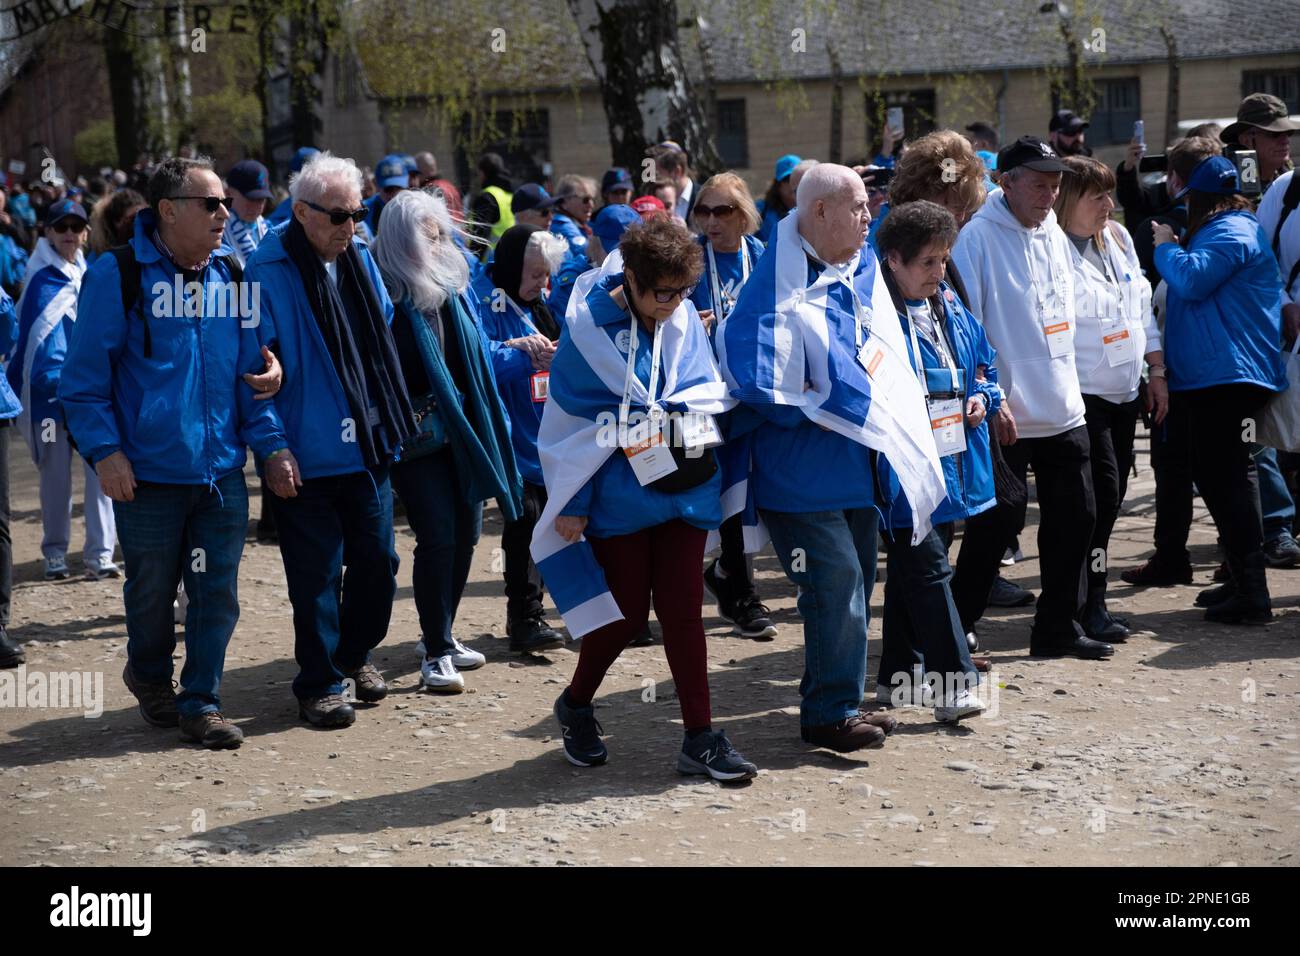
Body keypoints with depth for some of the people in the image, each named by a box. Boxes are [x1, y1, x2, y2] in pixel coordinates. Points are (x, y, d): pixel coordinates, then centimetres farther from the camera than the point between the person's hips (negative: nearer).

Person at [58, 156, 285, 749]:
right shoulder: (118, 276, -8)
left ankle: (201, 702, 20)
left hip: (222, 474, 4)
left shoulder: (230, 274, 6)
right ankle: (150, 675, 39)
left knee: (217, 594, 5)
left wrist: (269, 442, 1)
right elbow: (84, 379, -7)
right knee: (151, 593, 12)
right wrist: (104, 450, -15)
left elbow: (250, 371, 12)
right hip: (148, 477, -3)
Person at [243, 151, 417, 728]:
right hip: (306, 458, -6)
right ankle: (319, 685, 17)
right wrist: (273, 448, -16)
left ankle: (356, 653, 35)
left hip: (367, 448, 6)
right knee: (317, 574, 2)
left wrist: (391, 421, 16)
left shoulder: (360, 261, 7)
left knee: (377, 560, 12)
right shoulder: (267, 274, -13)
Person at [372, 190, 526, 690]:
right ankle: (435, 653, 1)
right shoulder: (385, 290, -10)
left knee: (465, 532, 10)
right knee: (438, 535, -10)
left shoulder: (450, 284, 9)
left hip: (459, 425, 7)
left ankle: (442, 635, 27)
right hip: (413, 434, -7)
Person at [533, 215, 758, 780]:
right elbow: (570, 422, -6)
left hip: (684, 489, 4)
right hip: (620, 496, -4)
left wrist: (691, 421, -2)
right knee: (626, 614, 3)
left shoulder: (685, 320, 2)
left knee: (682, 611, 3)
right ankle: (575, 705, 29)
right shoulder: (588, 330, -10)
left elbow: (706, 394, 16)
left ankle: (701, 738, 7)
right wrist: (572, 503, -6)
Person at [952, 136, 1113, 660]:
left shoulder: (1055, 235, 11)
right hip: (1005, 416, -7)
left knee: (1074, 518, 11)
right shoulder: (978, 237, -12)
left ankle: (1059, 627, 24)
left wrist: (1068, 388, 15)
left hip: (1063, 412, 7)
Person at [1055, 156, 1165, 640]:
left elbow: (1142, 305, 18)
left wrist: (1156, 371, 16)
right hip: (1081, 393, -8)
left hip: (1124, 391, 8)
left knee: (1111, 494, 10)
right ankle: (1089, 605, -3)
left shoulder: (1118, 238, 11)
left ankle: (1087, 596, 20)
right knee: (1102, 492, -11)